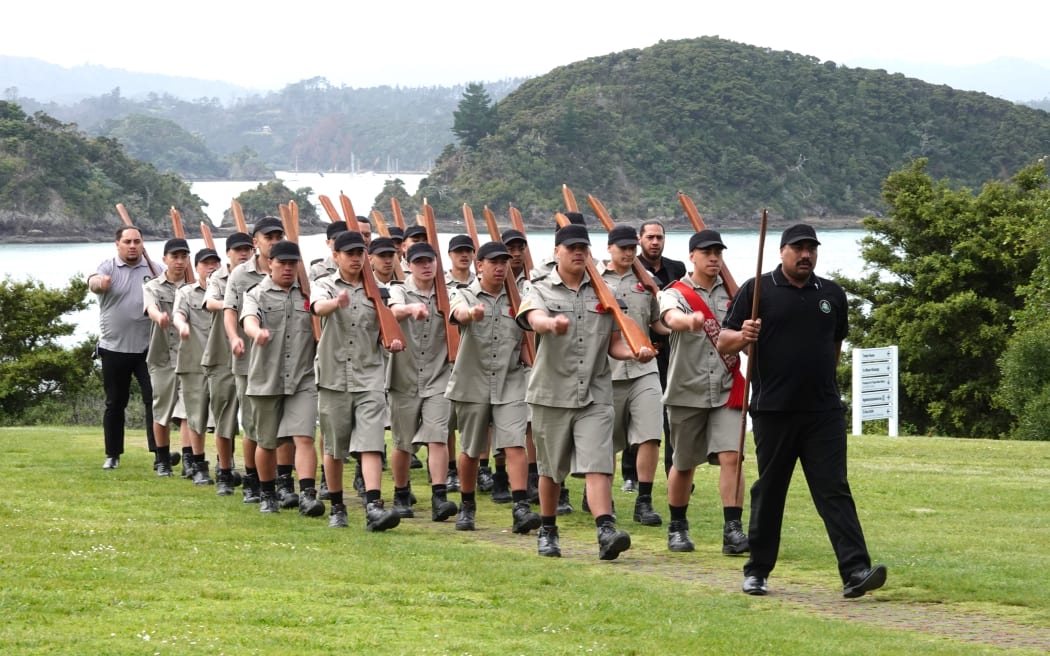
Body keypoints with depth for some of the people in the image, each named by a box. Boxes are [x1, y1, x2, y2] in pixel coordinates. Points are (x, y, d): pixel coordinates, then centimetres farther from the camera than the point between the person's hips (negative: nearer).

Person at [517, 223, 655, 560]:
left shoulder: (604, 292, 11)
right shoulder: (540, 290, 1)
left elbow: (614, 343, 15)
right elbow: (534, 319, -23)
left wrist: (634, 353, -8)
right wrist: (553, 324, -47)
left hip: (595, 394, 1)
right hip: (552, 393, -1)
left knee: (597, 465, -12)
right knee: (551, 469, 10)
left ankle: (606, 531, -22)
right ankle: (547, 531, 27)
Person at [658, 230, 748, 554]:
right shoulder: (675, 293, -3)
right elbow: (672, 319, -27)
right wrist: (690, 320, -51)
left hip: (726, 392, 2)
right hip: (687, 392, -2)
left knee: (731, 457, -13)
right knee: (684, 464, 10)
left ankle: (732, 530, -15)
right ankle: (677, 527, 27)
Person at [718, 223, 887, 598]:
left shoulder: (832, 295, 12)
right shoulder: (757, 291, 2)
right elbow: (723, 343, 0)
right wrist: (742, 337, -21)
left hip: (824, 412, 2)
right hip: (772, 410, -2)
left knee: (834, 490, -6)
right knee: (769, 491, 7)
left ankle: (855, 571, -14)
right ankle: (757, 571, 19)